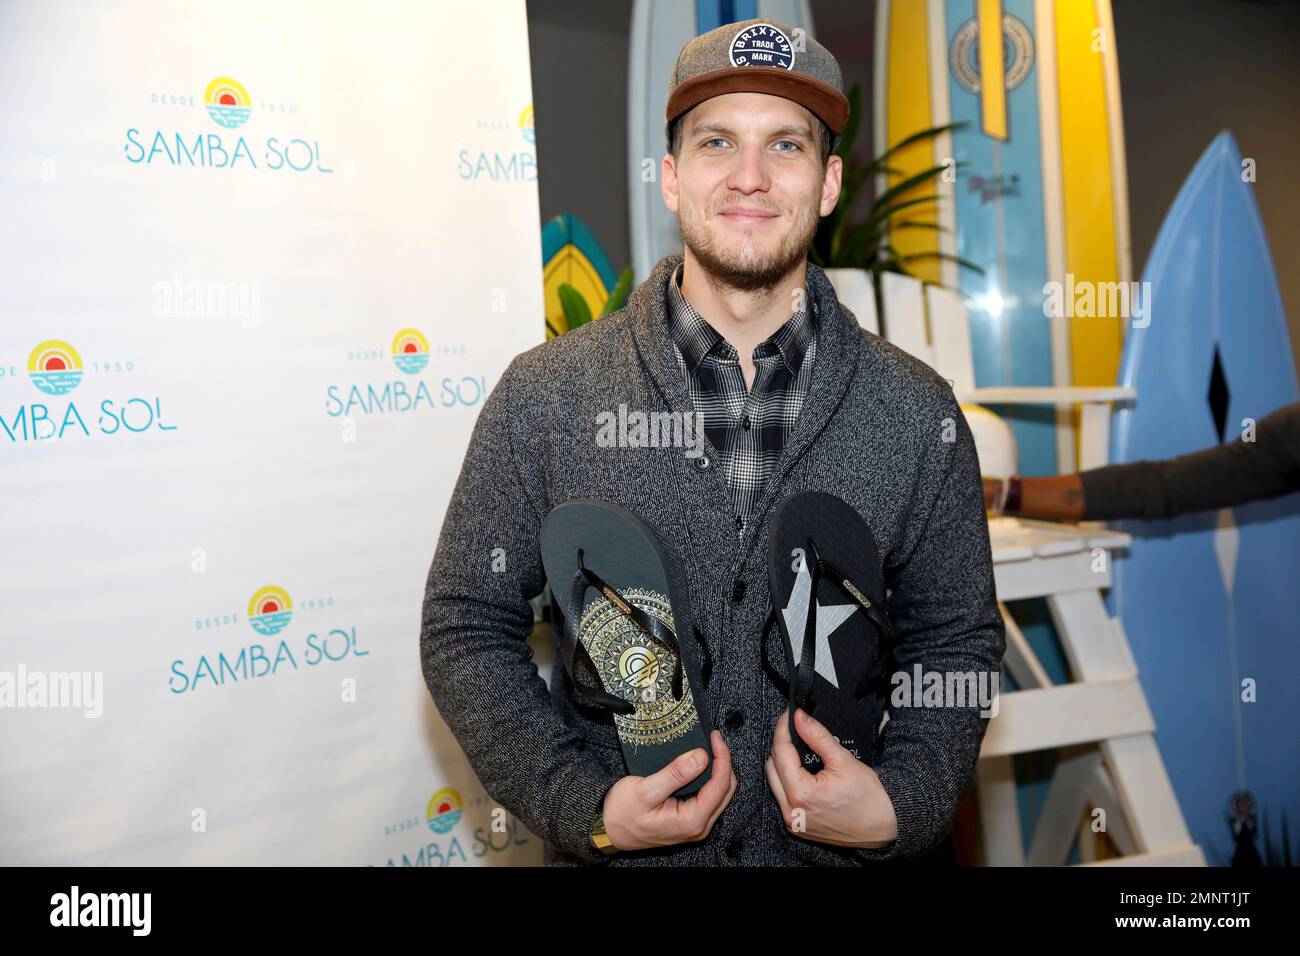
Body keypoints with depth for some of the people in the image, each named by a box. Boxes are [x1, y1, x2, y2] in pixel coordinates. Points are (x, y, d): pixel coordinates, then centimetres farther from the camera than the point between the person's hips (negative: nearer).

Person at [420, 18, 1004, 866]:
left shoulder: (919, 413, -7)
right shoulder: (544, 397, -11)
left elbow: (956, 641, 2)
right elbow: (467, 629, -6)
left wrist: (903, 804, -14)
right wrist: (586, 808, -16)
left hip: (842, 851, 1)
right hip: (612, 854, 0)